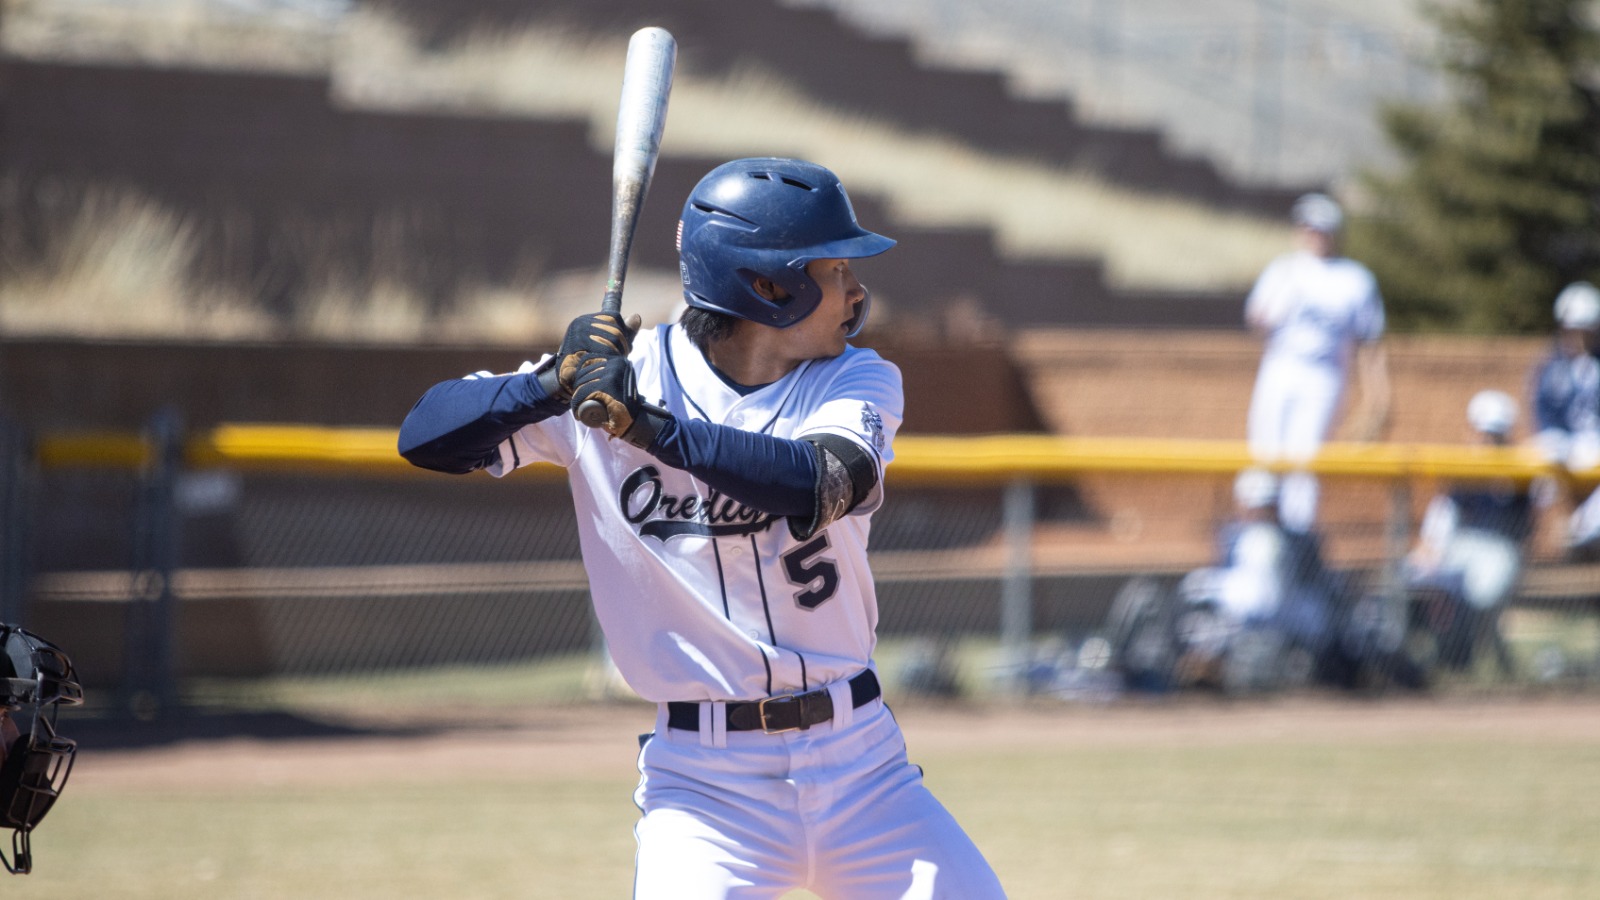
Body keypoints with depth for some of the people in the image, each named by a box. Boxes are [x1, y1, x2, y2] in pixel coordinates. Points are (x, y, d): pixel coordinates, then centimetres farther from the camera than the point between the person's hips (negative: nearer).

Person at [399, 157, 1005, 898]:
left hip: (860, 761, 3)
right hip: (704, 778, -3)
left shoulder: (858, 381, 1)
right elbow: (425, 437, -7)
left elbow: (820, 481, -21)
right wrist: (556, 383, -24)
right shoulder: (618, 372, -4)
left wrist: (651, 427, -31)